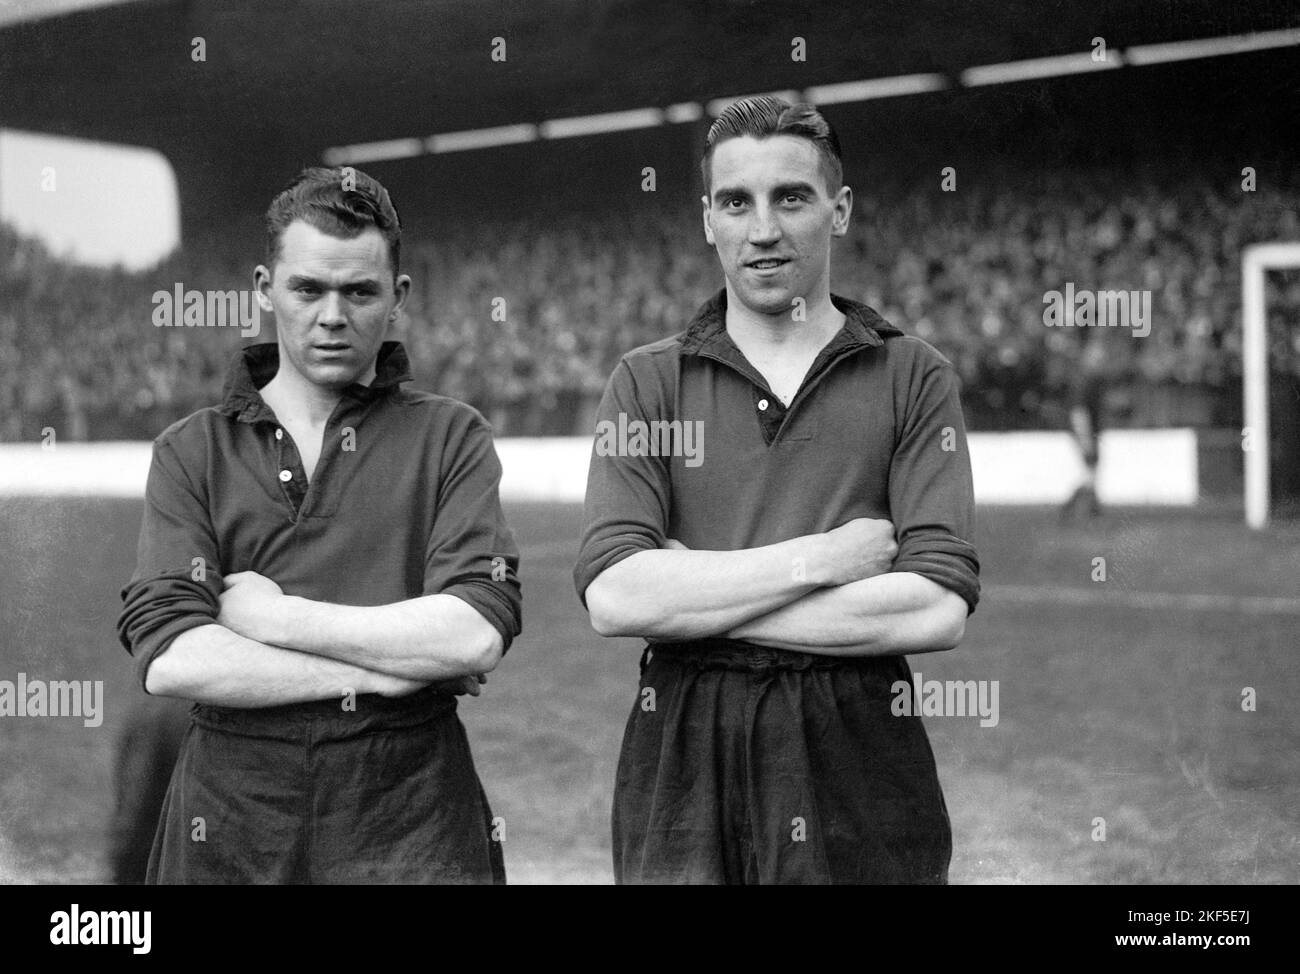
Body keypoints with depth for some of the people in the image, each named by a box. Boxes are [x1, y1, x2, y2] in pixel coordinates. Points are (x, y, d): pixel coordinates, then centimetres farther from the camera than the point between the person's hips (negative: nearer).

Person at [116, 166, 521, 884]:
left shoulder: (450, 439, 2)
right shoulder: (190, 453, 4)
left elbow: (478, 634, -13)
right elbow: (168, 657, -10)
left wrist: (277, 616, -11)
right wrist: (384, 671, -13)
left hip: (413, 824, -1)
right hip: (233, 823, 1)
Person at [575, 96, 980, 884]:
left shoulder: (914, 379, 1)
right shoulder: (647, 384, 4)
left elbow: (938, 609, -11)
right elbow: (612, 596, -9)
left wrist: (692, 599, -12)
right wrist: (819, 559, -14)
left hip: (860, 763, 0)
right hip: (683, 763, 1)